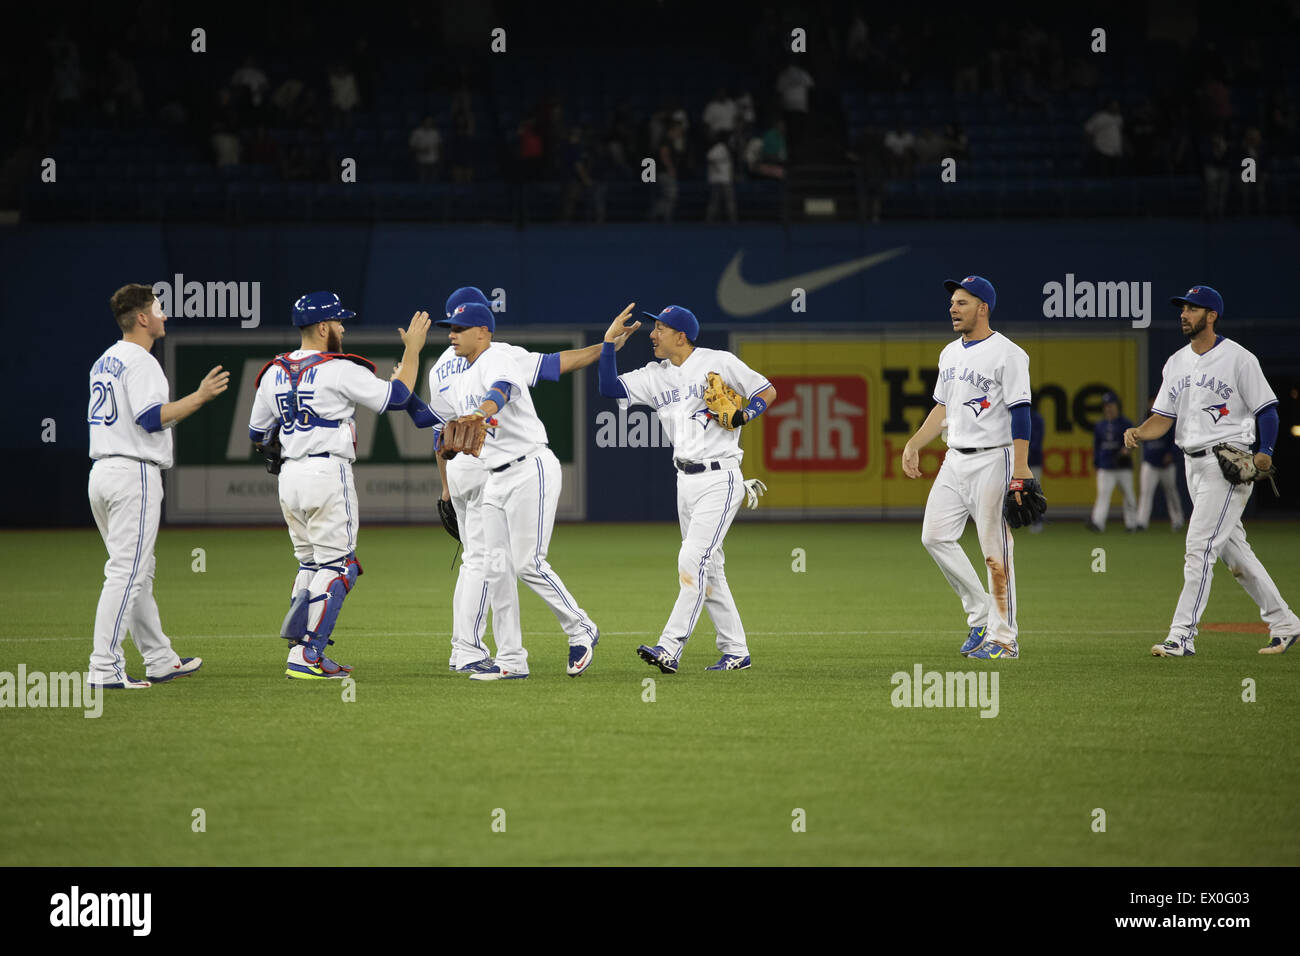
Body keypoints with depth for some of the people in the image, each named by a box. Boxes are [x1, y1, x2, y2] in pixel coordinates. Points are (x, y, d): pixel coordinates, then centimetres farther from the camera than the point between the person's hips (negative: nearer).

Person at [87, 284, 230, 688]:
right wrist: (199, 396, -18)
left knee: (138, 570, 16)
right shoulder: (140, 362, -12)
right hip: (134, 473, -10)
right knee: (127, 572, -11)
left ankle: (160, 659, 24)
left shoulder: (103, 363, 17)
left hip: (101, 471, 10)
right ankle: (104, 668, -15)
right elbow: (152, 417, -22)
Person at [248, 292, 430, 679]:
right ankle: (307, 656, -10)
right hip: (328, 473, -7)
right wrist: (413, 349, 3)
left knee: (310, 563, 17)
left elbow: (258, 434, 17)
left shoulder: (274, 373, 9)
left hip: (290, 476, 7)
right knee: (337, 565, -3)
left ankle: (300, 651, 13)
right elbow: (396, 396, -7)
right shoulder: (339, 370, -11)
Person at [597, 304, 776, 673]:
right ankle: (736, 652, 17)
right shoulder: (655, 376, 10)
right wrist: (610, 340, -2)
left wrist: (745, 414, -18)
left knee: (693, 560, -16)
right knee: (709, 568, 10)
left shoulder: (720, 363, -6)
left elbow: (767, 391, 1)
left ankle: (670, 648, -21)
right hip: (686, 482, 7)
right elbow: (610, 388, 3)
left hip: (720, 479, -7)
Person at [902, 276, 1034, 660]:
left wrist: (1021, 467, -23)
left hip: (992, 459, -8)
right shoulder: (951, 353, 15)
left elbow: (1020, 412, -16)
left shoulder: (1007, 353, -10)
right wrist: (913, 445, 19)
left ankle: (1003, 637, -2)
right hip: (955, 459, 8)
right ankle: (980, 614, 15)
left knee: (995, 549, -6)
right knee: (935, 536, 3)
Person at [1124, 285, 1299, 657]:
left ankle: (1182, 636, -13)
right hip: (1194, 465, 8)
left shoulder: (1238, 359, -7)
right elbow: (1164, 417, 10)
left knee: (1200, 547, -13)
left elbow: (1266, 409, -6)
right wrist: (1137, 432, -10)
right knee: (1233, 550, 13)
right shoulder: (1176, 363, 13)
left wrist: (1265, 451, -20)